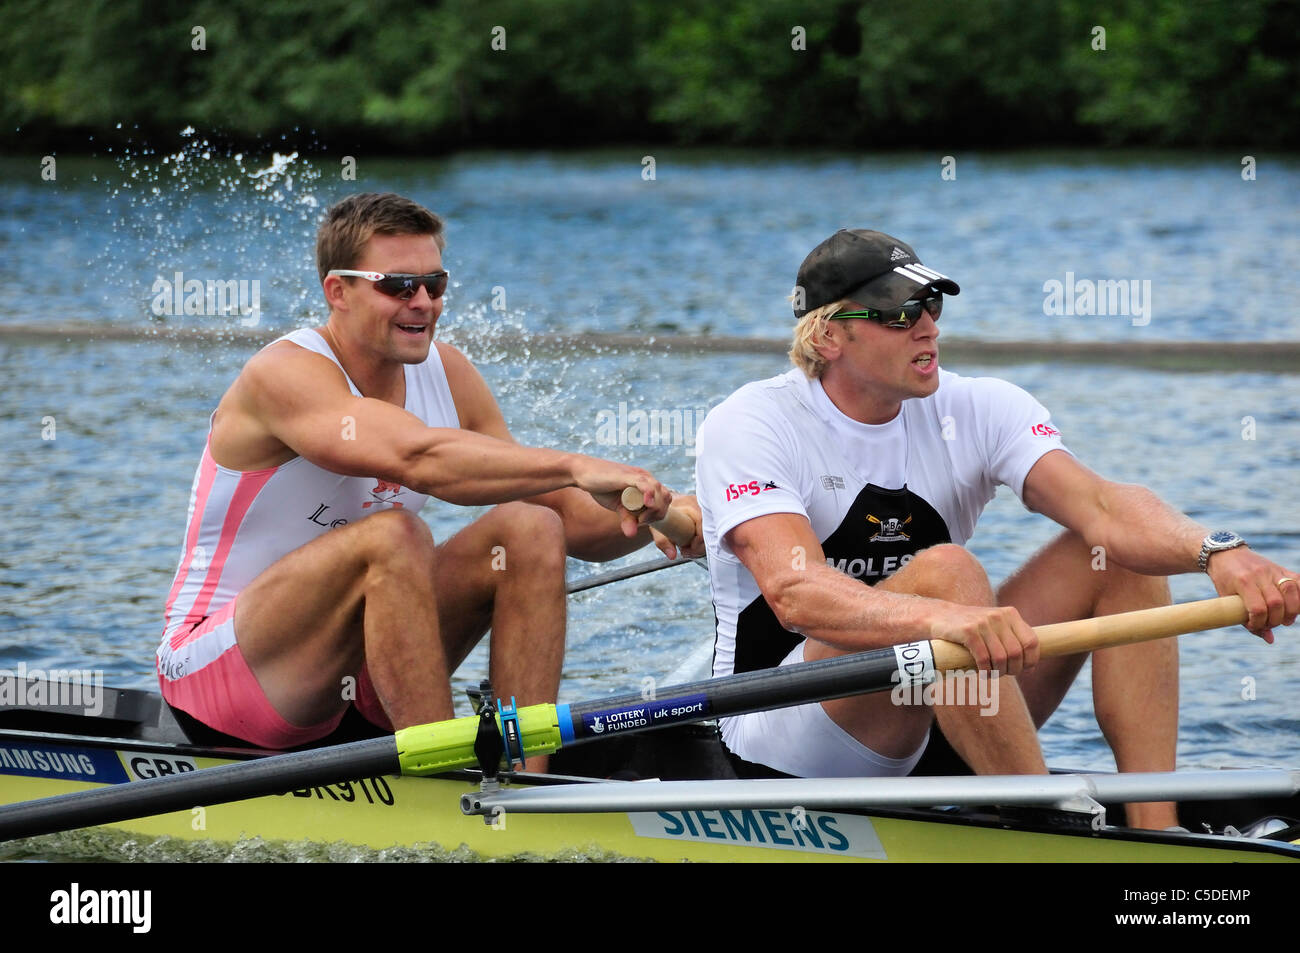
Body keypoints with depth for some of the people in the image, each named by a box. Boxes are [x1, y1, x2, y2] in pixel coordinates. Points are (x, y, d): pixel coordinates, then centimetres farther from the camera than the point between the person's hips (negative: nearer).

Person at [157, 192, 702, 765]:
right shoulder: (284, 375, -20)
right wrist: (574, 468, -44)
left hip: (352, 664, 8)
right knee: (392, 535, -32)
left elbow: (567, 518, 1)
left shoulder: (445, 374, 3)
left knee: (530, 529, -10)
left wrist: (640, 521, -20)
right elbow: (418, 458, -38)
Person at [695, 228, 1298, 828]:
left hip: (923, 746, 6)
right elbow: (793, 595, -32)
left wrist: (1217, 552, -38)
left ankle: (1154, 831, -21)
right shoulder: (748, 426, -13)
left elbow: (1101, 506, -16)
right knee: (944, 570, -31)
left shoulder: (977, 411, 1)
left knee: (1122, 556, -9)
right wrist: (939, 618, -50)